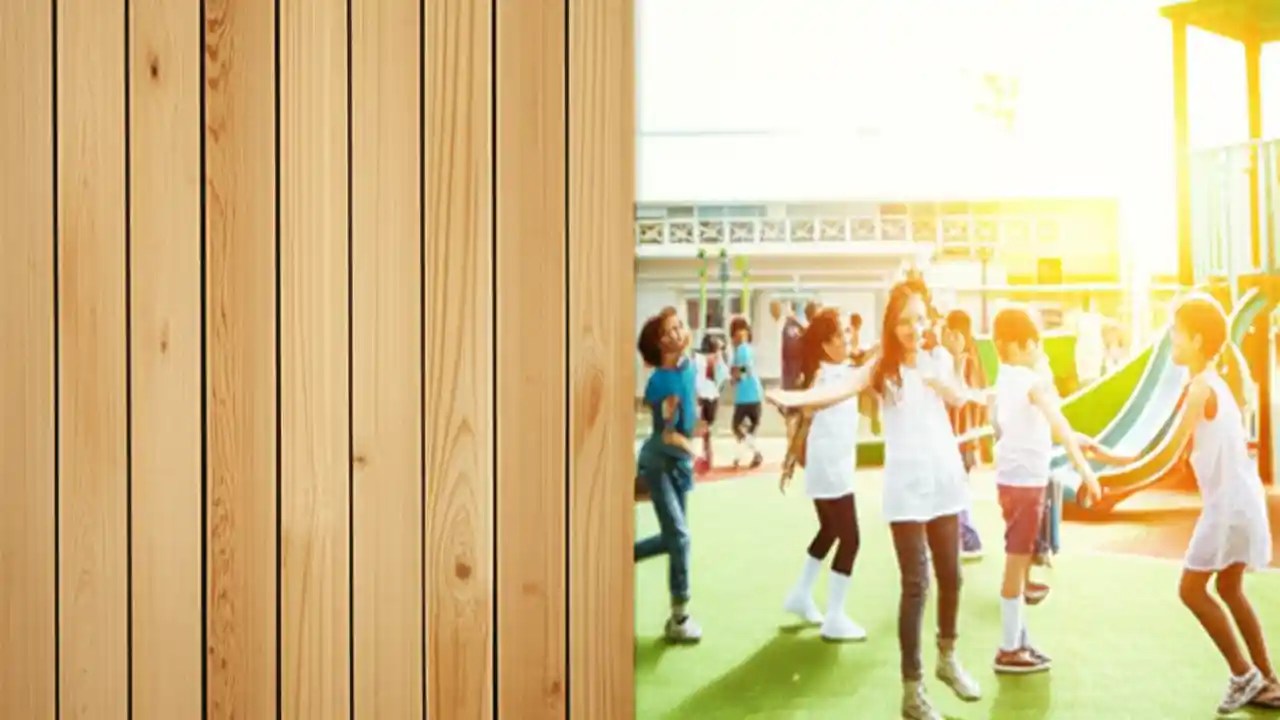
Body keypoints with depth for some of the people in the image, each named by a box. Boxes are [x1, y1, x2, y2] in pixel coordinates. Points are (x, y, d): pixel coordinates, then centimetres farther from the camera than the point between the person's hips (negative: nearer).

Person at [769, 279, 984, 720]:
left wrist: (937, 379, -24)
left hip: (944, 481, 4)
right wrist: (797, 398, -42)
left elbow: (958, 398, -5)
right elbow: (843, 388, -25)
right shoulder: (882, 366, -6)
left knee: (950, 576, 15)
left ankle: (948, 659, 37)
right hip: (907, 489, -4)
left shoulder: (936, 360, 9)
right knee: (915, 585, -6)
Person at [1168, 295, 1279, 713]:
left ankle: (1245, 675, 7)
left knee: (1192, 589, -1)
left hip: (1228, 504, -10)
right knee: (1229, 589, 18)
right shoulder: (1215, 383, 13)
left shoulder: (1201, 387, -16)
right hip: (1238, 500, 10)